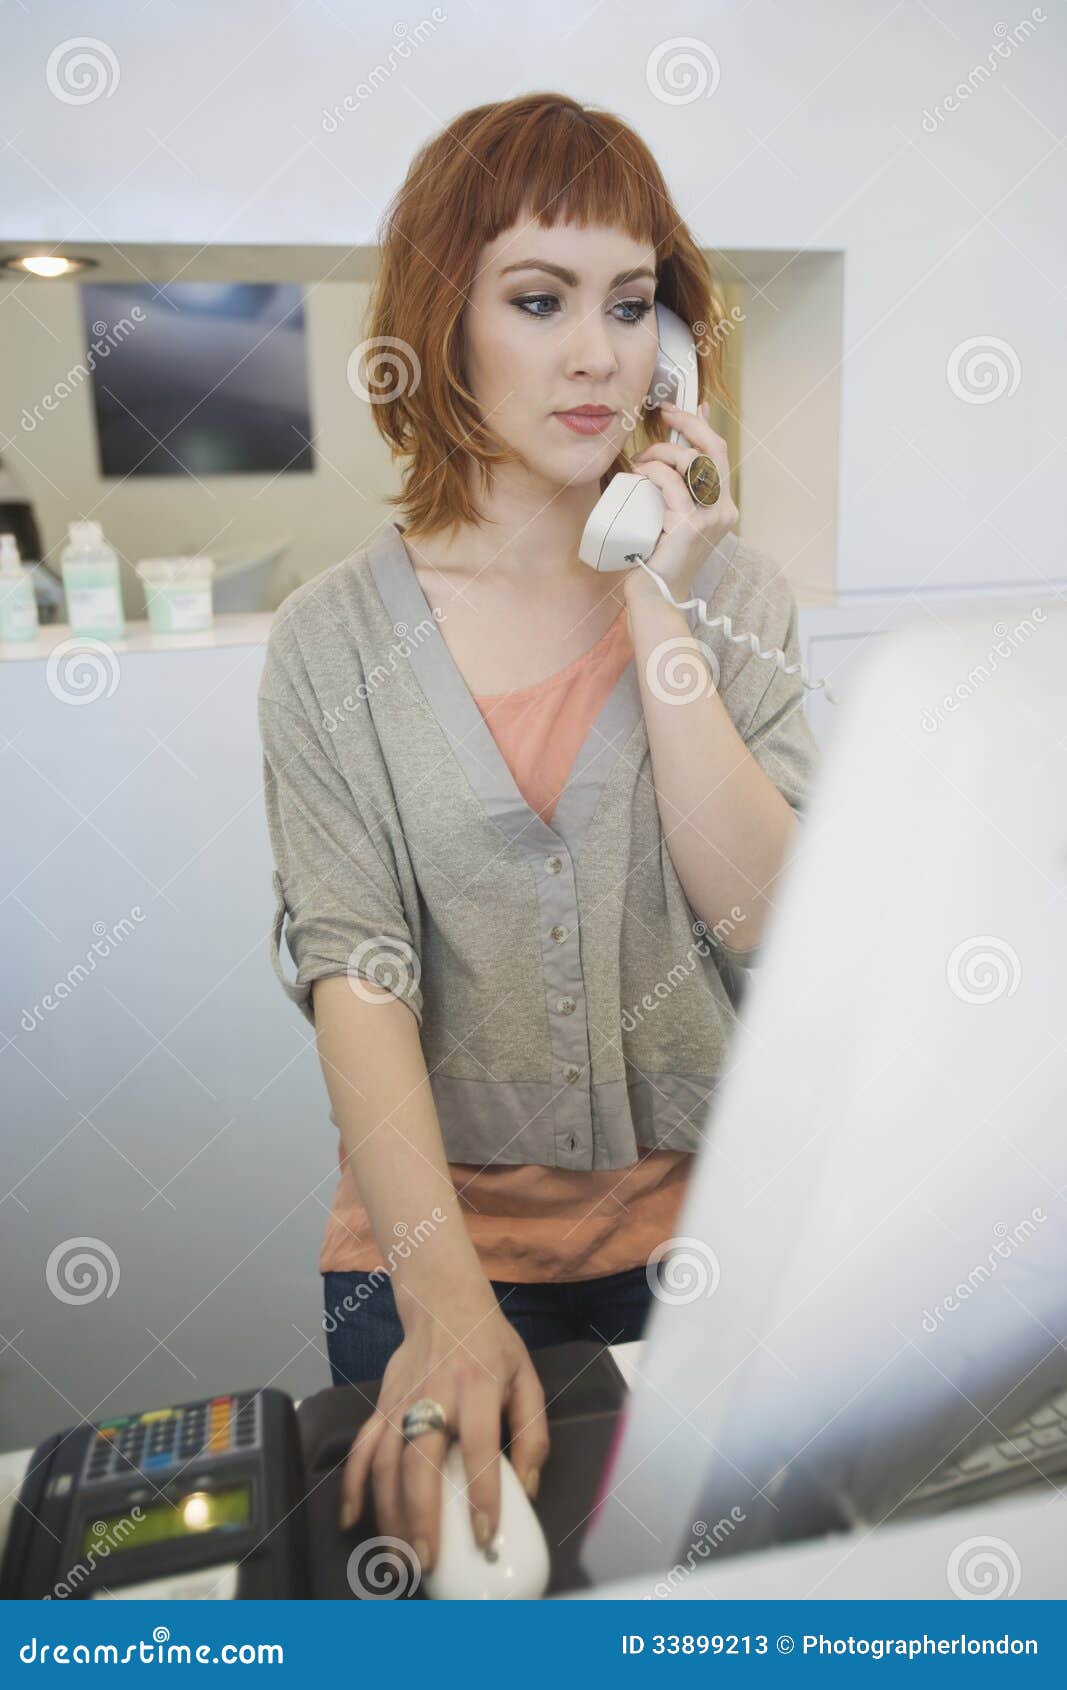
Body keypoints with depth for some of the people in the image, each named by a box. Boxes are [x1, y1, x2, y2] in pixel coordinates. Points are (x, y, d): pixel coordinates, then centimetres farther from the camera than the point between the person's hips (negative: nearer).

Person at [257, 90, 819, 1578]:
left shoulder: (731, 590, -2)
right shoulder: (335, 640, -6)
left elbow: (768, 922, -12)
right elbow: (353, 970, -15)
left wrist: (657, 611, -16)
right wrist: (446, 1297, -26)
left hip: (699, 1232, 2)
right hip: (436, 1243, -1)